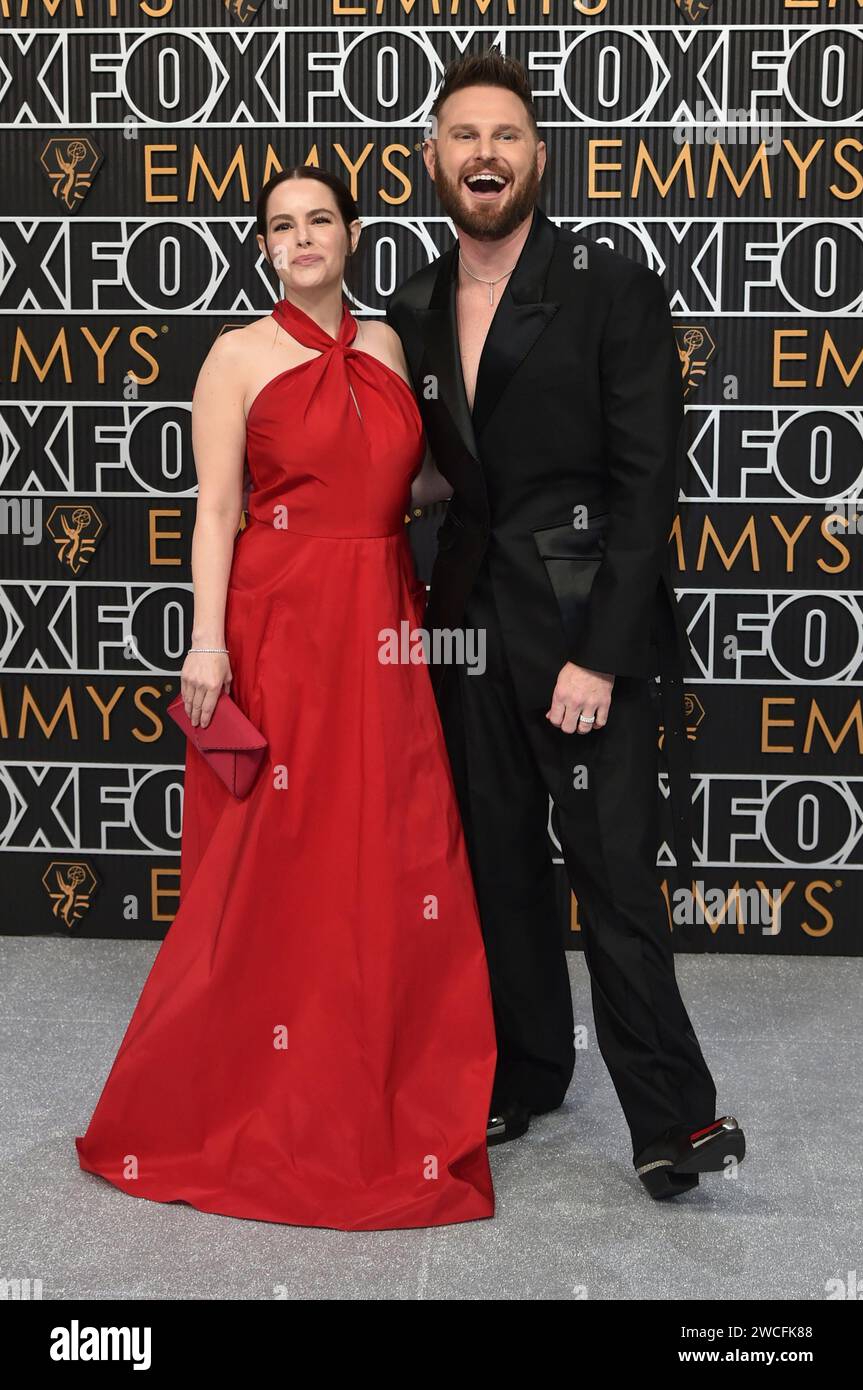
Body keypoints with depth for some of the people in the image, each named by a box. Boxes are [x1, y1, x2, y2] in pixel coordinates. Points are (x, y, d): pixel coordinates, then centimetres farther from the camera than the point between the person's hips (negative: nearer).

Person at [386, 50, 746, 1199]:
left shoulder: (615, 290, -6)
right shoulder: (414, 311, 11)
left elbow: (646, 485, -11)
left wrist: (599, 655, -16)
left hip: (586, 627, -5)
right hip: (472, 627, 6)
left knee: (616, 876, -5)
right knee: (500, 863, 14)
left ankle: (670, 1115, 8)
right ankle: (527, 1073, 30)